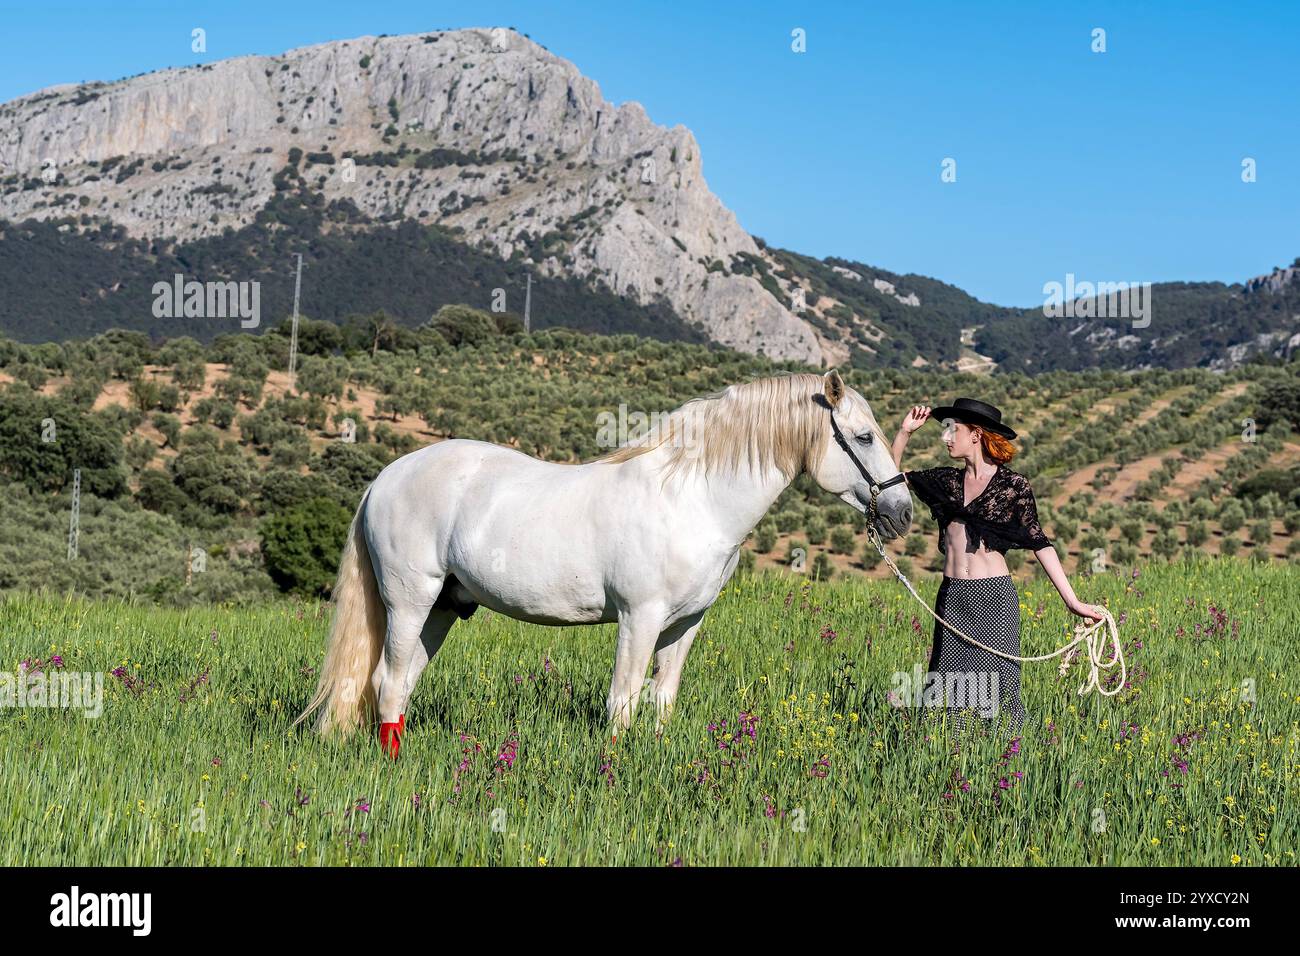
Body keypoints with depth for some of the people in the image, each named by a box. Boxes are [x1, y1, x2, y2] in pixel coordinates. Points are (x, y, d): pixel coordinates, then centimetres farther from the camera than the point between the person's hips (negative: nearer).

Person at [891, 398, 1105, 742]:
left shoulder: (1013, 485, -4)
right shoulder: (948, 481, 10)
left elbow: (1039, 544, -4)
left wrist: (1073, 601, -8)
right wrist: (905, 432, 7)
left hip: (994, 597, -5)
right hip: (951, 597, 5)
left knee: (999, 687, -5)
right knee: (952, 690, 5)